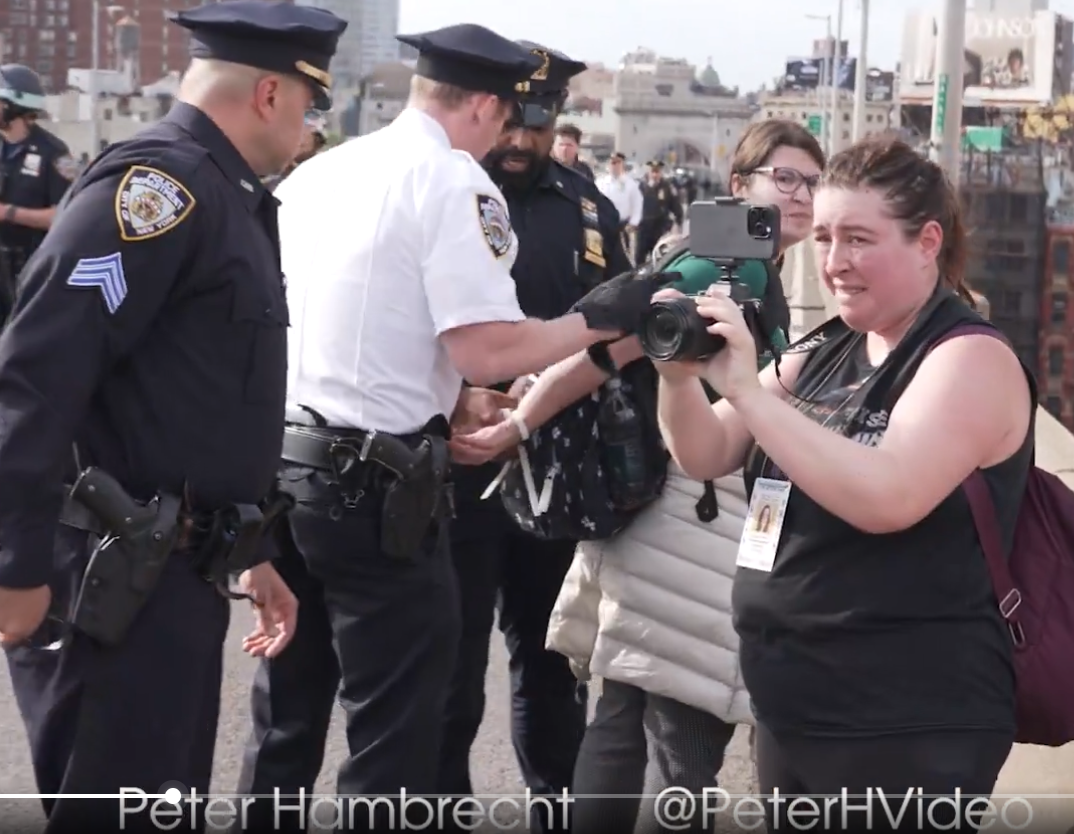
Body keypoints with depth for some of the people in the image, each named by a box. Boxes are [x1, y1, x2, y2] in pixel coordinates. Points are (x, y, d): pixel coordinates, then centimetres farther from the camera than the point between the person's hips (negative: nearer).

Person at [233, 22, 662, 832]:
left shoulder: (316, 172, 13)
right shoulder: (455, 182, -10)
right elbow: (484, 349, -18)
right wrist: (596, 318, -4)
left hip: (283, 462, 8)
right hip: (371, 486, -8)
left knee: (286, 716, 19)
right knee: (394, 727, 3)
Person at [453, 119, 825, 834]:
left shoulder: (752, 274, 17)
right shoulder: (735, 267, -14)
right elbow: (604, 348, -19)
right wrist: (516, 429, -15)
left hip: (675, 512, 10)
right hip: (694, 516, -10)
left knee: (627, 726, 15)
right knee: (686, 743, -4)